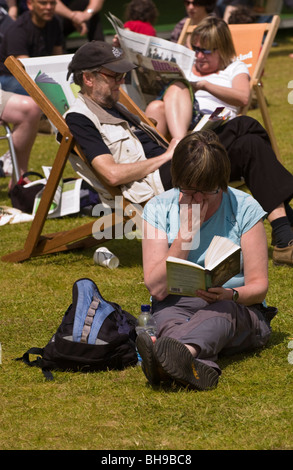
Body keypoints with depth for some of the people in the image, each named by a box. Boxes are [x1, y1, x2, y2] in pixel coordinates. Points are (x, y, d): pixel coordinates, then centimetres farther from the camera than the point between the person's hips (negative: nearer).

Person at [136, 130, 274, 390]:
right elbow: (157, 288, -8)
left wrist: (230, 295, -26)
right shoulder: (159, 209, 0)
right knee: (166, 314, -34)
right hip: (177, 306, 1)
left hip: (240, 311, -1)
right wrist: (187, 232, -14)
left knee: (222, 310, -36)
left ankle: (183, 351, -72)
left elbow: (259, 286, -3)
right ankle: (199, 366, -69)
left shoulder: (245, 208, -2)